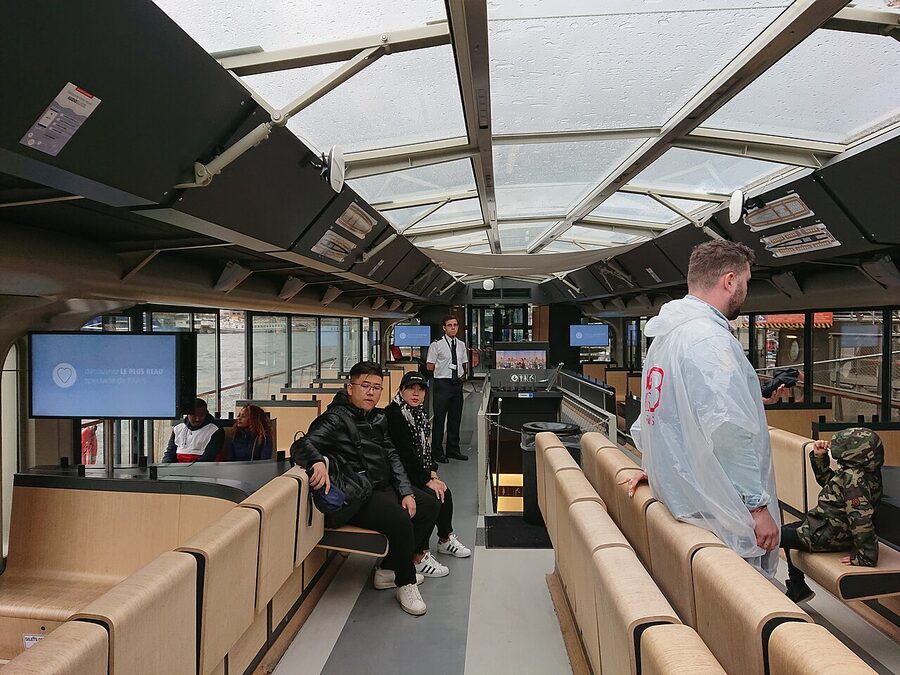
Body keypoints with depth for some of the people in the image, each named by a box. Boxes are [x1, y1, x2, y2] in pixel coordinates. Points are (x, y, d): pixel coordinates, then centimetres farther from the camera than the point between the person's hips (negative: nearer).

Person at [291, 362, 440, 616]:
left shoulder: (378, 418, 14)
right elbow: (301, 446, -24)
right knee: (399, 519, -30)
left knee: (429, 505, 12)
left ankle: (389, 570, 13)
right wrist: (318, 462, -46)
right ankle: (405, 584, -4)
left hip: (383, 488, 10)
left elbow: (392, 457, 13)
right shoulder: (336, 419, -11)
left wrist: (406, 492, 1)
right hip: (357, 499, -10)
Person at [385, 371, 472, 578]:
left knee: (444, 491, 0)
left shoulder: (419, 411, 9)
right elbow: (405, 454, -24)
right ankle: (419, 556, -15)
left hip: (416, 473, 9)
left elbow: (426, 446, 15)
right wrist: (427, 480, -20)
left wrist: (432, 472, 0)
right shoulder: (393, 414, -20)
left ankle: (445, 539, 24)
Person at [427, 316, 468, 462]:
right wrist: (444, 368, -6)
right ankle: (437, 452, 11)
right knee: (439, 418, 0)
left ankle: (453, 449, 27)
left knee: (455, 417, 14)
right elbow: (430, 367, -6)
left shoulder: (461, 345, 10)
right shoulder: (436, 345, -7)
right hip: (442, 383, -6)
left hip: (457, 383, 6)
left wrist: (462, 374, 7)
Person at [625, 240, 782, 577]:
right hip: (716, 511, -10)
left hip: (676, 495, 10)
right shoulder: (711, 338, -17)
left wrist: (653, 464, 34)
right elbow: (730, 431, -24)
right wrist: (757, 505, -17)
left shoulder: (665, 334, 15)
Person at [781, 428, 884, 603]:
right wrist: (819, 457, 3)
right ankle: (797, 589, 35)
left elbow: (861, 520, -33)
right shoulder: (852, 472, 0)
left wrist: (865, 557, -29)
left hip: (825, 536, -11)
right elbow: (827, 479, 18)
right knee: (788, 530, 27)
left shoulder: (853, 479, -30)